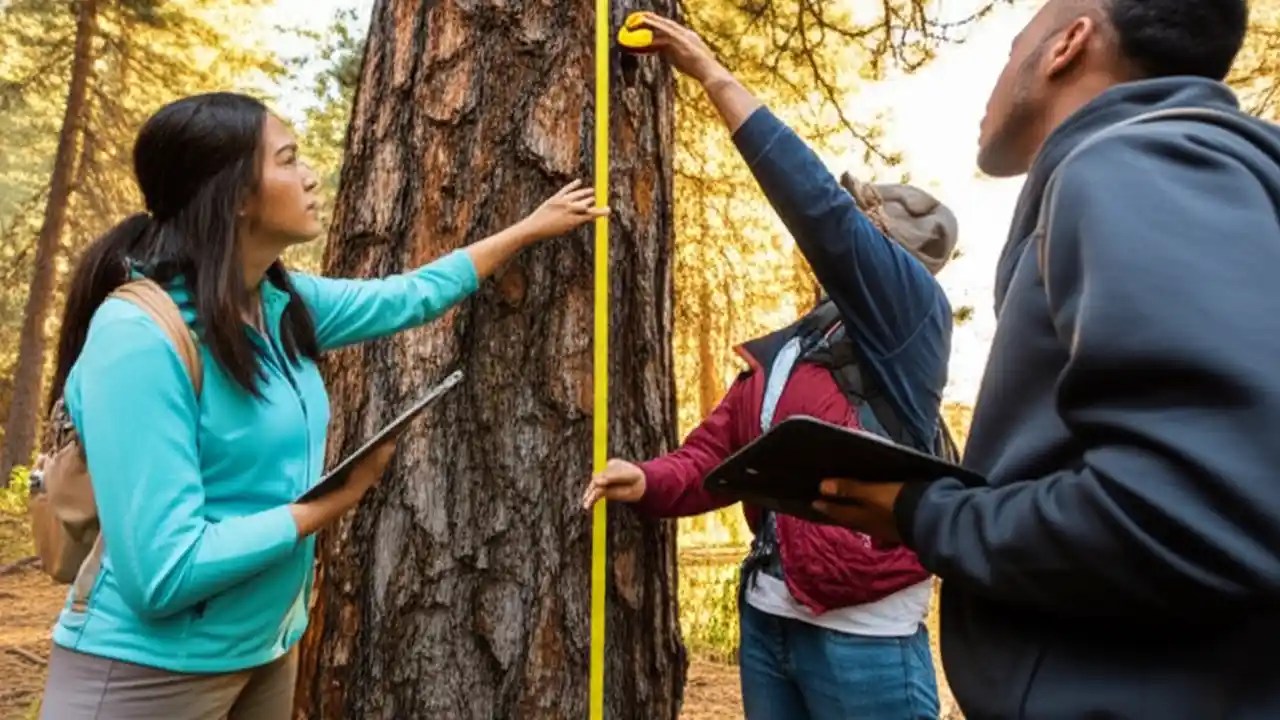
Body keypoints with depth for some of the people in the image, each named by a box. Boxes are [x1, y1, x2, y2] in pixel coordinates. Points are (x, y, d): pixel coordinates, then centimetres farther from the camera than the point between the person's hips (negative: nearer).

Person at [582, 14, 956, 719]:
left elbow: (818, 206, -20)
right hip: (765, 618, 7)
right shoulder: (781, 350, 13)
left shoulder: (913, 312, -7)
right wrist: (650, 481, -13)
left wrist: (713, 76, -15)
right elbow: (718, 452, 9)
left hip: (863, 634, -6)